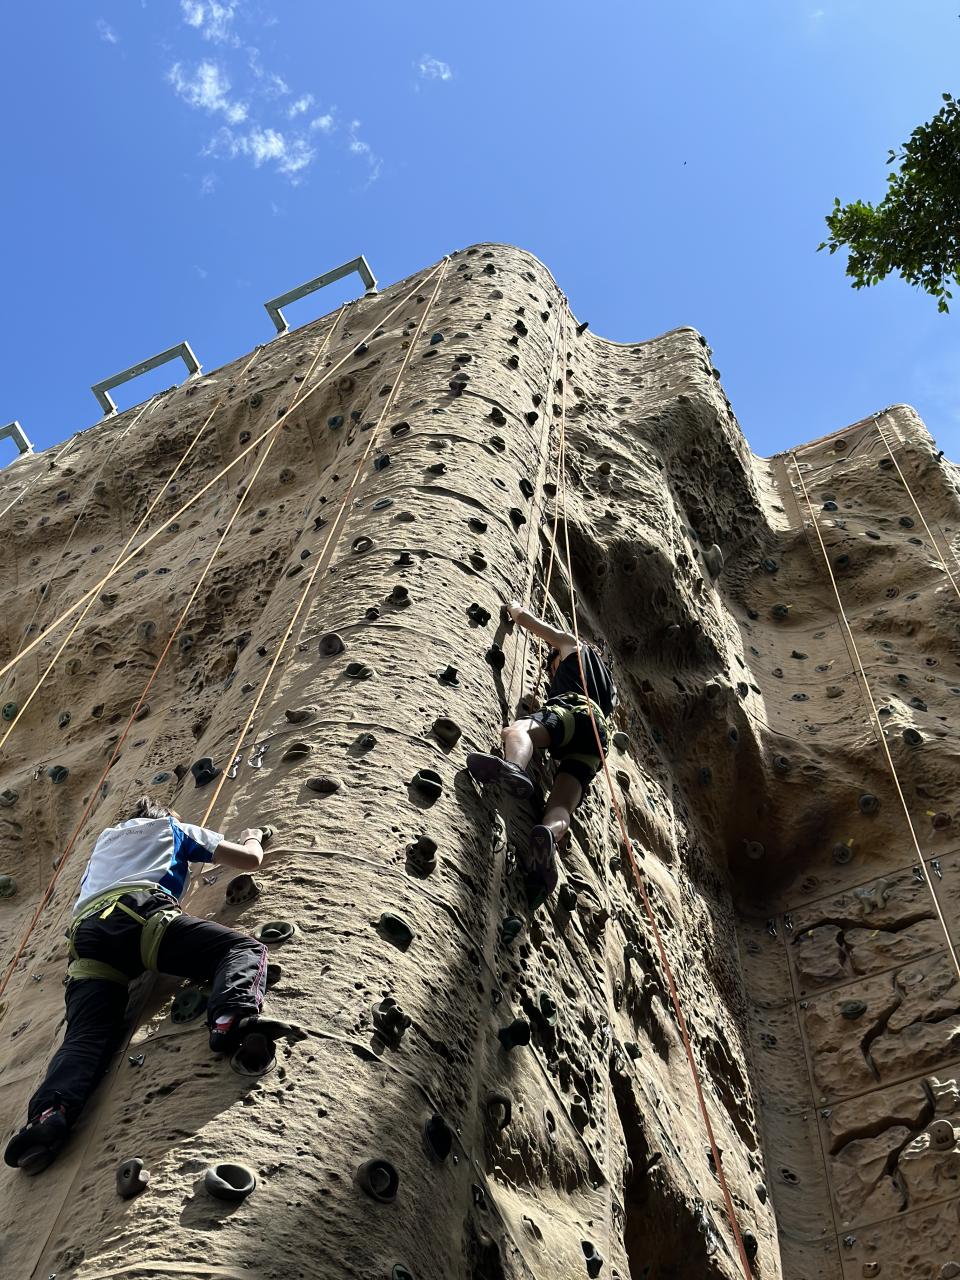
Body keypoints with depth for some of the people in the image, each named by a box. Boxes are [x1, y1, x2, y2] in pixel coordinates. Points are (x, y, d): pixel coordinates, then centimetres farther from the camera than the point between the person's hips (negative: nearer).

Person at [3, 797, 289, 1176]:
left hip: (85, 932, 5)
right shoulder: (173, 827, 31)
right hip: (140, 912, -5)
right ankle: (233, 1018, -41)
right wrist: (252, 838, 50)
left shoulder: (106, 838, 44)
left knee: (85, 1037, -6)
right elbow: (250, 859, 28)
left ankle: (49, 1113, -37)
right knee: (245, 948, -9)